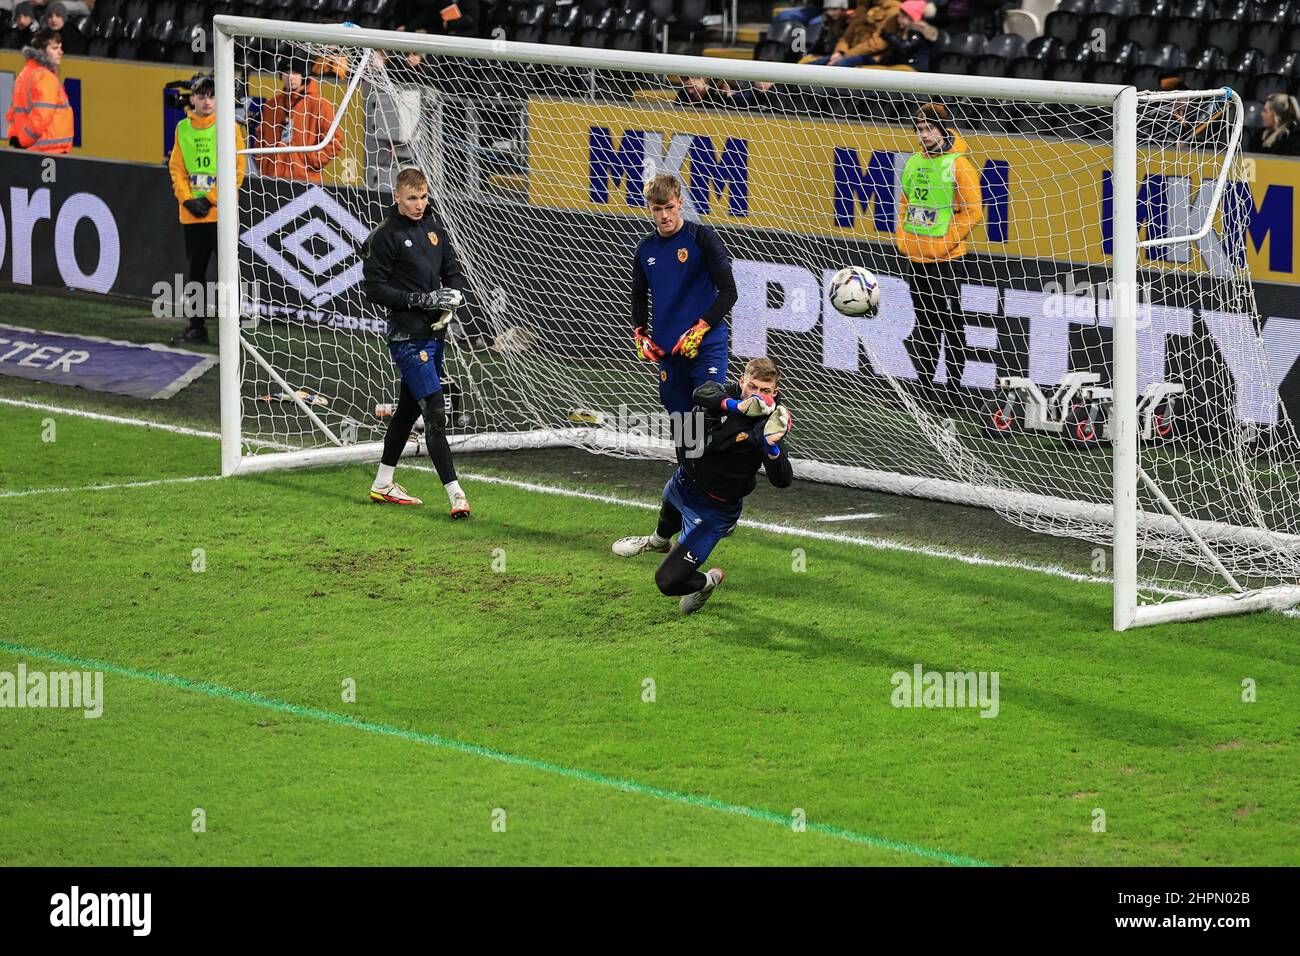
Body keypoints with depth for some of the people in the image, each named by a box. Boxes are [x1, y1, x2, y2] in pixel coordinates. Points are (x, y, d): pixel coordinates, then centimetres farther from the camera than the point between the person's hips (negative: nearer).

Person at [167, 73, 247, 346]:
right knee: (195, 272, 9)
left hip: (221, 213, -4)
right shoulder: (183, 128, 10)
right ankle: (197, 326, 17)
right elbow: (176, 168, 9)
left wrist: (211, 199, -12)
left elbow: (236, 170, -6)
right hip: (191, 215, 4)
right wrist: (188, 199, -6)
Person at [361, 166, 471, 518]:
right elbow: (375, 288, -11)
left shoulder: (433, 224, 11)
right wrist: (420, 299, -19)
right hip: (407, 337, -8)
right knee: (435, 412, -14)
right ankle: (455, 494, -17)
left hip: (434, 332, 8)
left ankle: (383, 484, 31)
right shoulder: (385, 236, -10)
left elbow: (453, 269, 19)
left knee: (408, 408, 17)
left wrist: (453, 296, -3)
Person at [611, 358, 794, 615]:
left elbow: (783, 480, -38)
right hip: (682, 483, 6)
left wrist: (772, 446, -56)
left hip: (713, 512, -6)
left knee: (669, 582, -11)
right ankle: (658, 541, 77)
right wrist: (738, 406, -57)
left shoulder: (763, 427, -28)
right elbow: (702, 394, -40)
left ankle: (708, 582, 22)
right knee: (668, 517, 41)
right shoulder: (724, 394, -16)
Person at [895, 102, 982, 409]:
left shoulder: (958, 165, -10)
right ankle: (925, 386, 21)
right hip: (916, 256, 7)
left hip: (946, 258, -7)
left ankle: (954, 389, 3)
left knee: (950, 323, -3)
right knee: (925, 323, 14)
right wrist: (902, 234, 9)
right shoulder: (914, 162, 10)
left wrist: (946, 241, -14)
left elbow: (973, 210, -11)